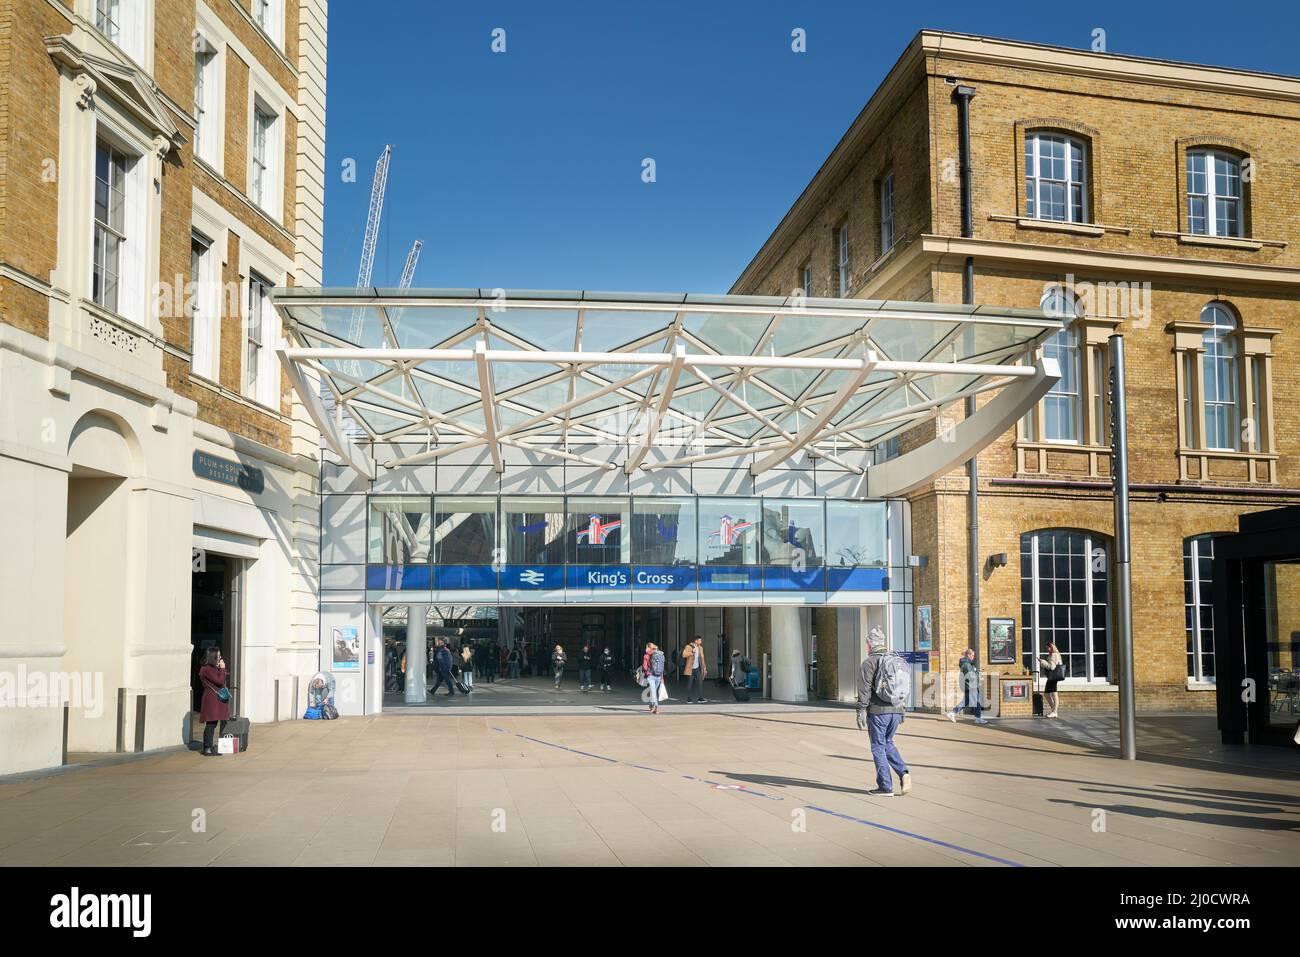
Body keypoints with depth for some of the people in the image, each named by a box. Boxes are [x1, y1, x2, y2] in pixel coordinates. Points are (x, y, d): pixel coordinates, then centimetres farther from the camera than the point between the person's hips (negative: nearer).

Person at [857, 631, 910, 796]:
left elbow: (864, 689, -13)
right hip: (896, 710, 6)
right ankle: (903, 773, 3)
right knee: (888, 743, 22)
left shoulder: (869, 662, -7)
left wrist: (861, 711, -11)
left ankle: (885, 787, 3)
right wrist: (902, 710, 24)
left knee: (878, 747, 3)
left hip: (878, 711, -6)